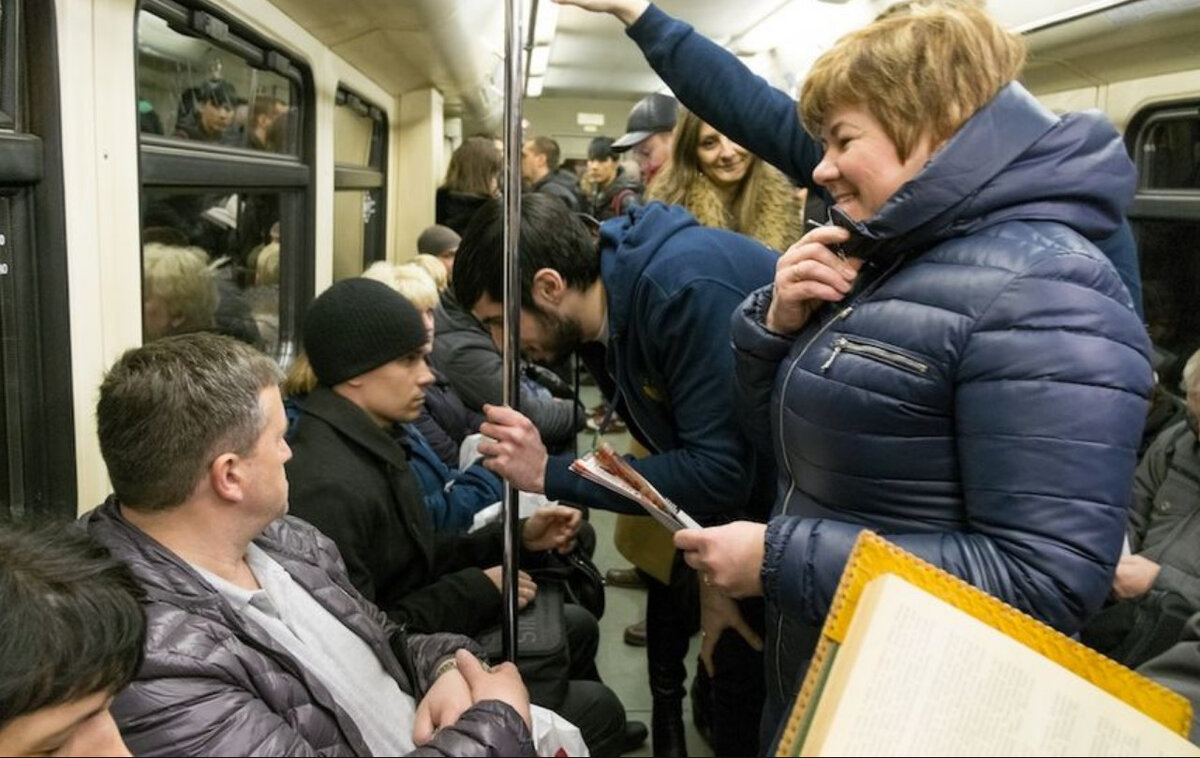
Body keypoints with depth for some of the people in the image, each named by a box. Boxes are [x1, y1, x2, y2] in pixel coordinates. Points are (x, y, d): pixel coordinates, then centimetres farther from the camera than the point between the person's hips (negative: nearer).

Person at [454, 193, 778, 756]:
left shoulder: (687, 290, -32)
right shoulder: (596, 316, -5)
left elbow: (721, 472, -33)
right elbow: (667, 442, -2)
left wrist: (550, 473, -29)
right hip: (751, 486, 8)